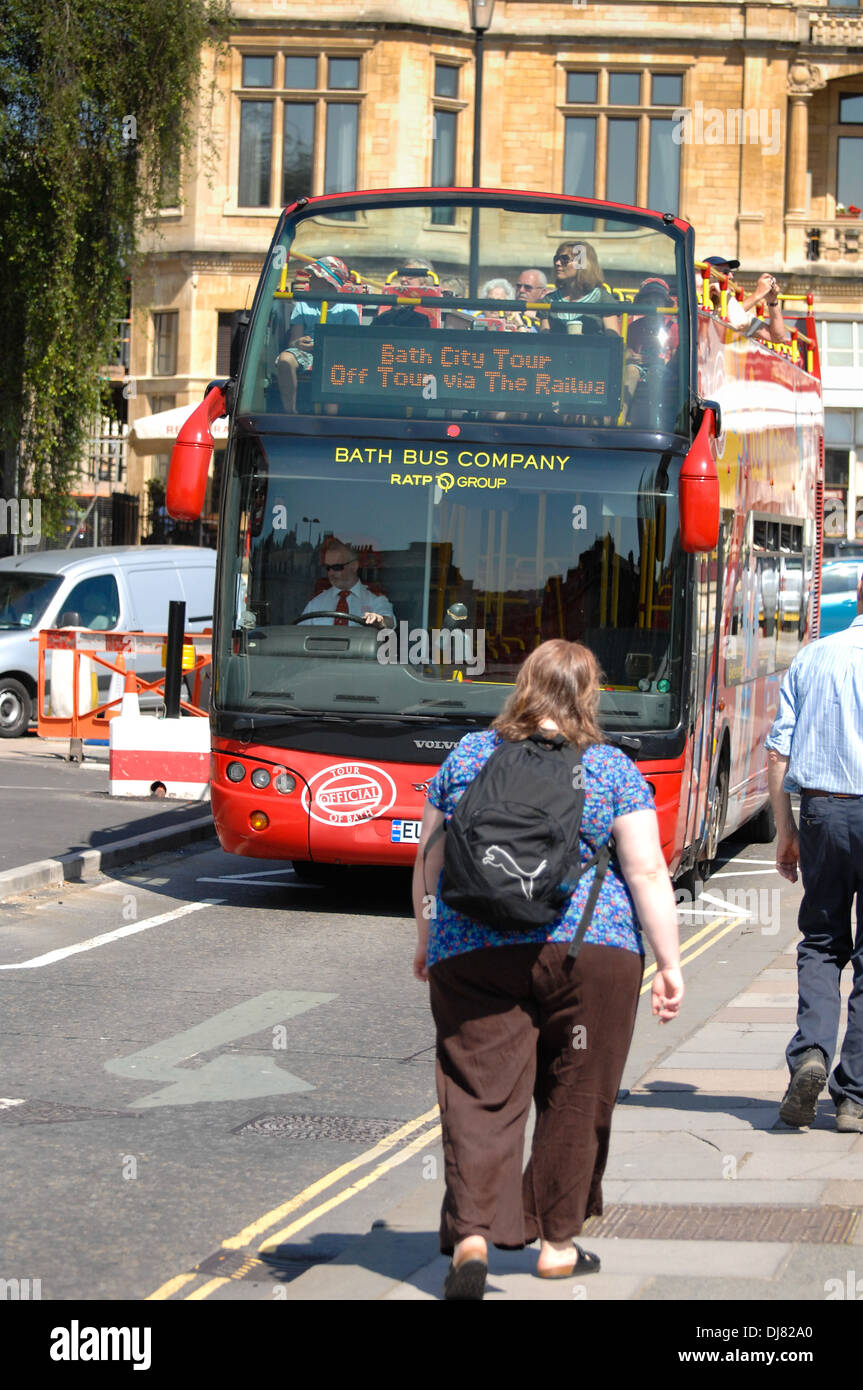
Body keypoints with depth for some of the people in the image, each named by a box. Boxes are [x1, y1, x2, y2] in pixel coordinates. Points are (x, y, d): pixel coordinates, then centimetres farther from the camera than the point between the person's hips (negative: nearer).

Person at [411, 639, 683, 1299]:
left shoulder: (467, 757, 8)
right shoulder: (612, 770, 1)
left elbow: (428, 862, 13)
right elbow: (648, 874, -4)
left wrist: (427, 943, 25)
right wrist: (670, 965, 0)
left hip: (469, 951, 1)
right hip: (589, 949, -1)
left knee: (480, 1097, 0)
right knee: (575, 1102, 11)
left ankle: (471, 1233, -17)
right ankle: (558, 1244, 18)